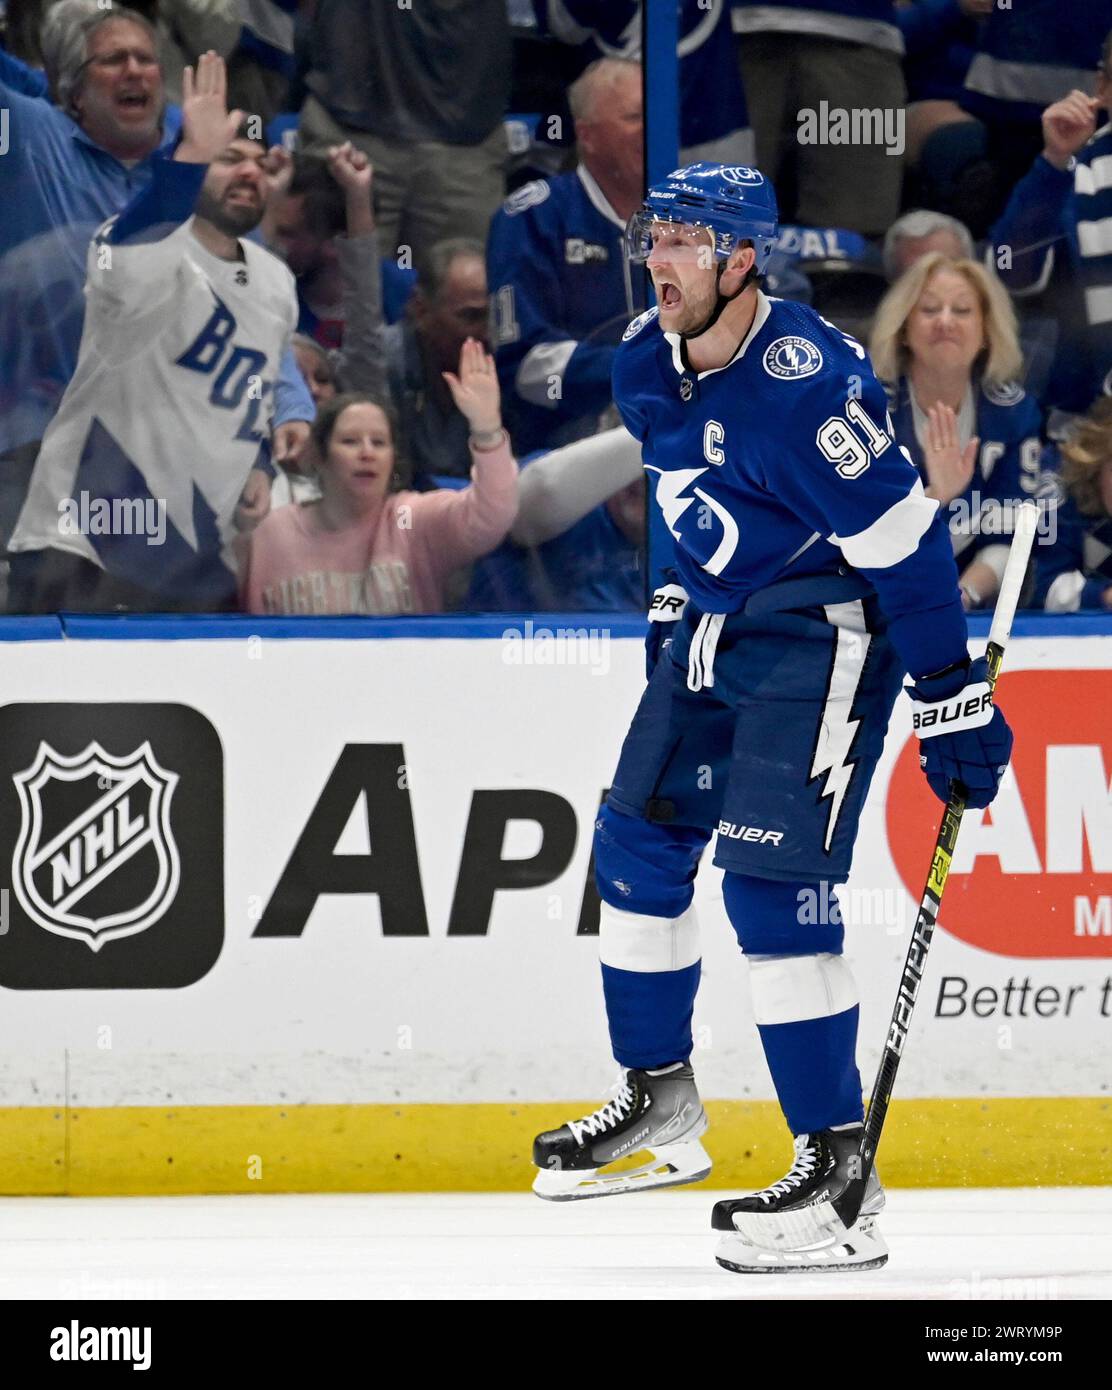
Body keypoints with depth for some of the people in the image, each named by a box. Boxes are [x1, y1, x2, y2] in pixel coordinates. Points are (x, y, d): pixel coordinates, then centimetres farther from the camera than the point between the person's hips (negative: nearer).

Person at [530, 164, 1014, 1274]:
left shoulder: (799, 382, -26)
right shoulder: (645, 367, 0)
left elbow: (902, 536, -23)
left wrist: (954, 700, -21)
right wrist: (679, 605, 26)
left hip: (823, 639, -9)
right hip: (714, 625, 9)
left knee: (771, 888, -16)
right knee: (638, 843, 13)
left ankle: (839, 1161, -11)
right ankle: (659, 1100, 30)